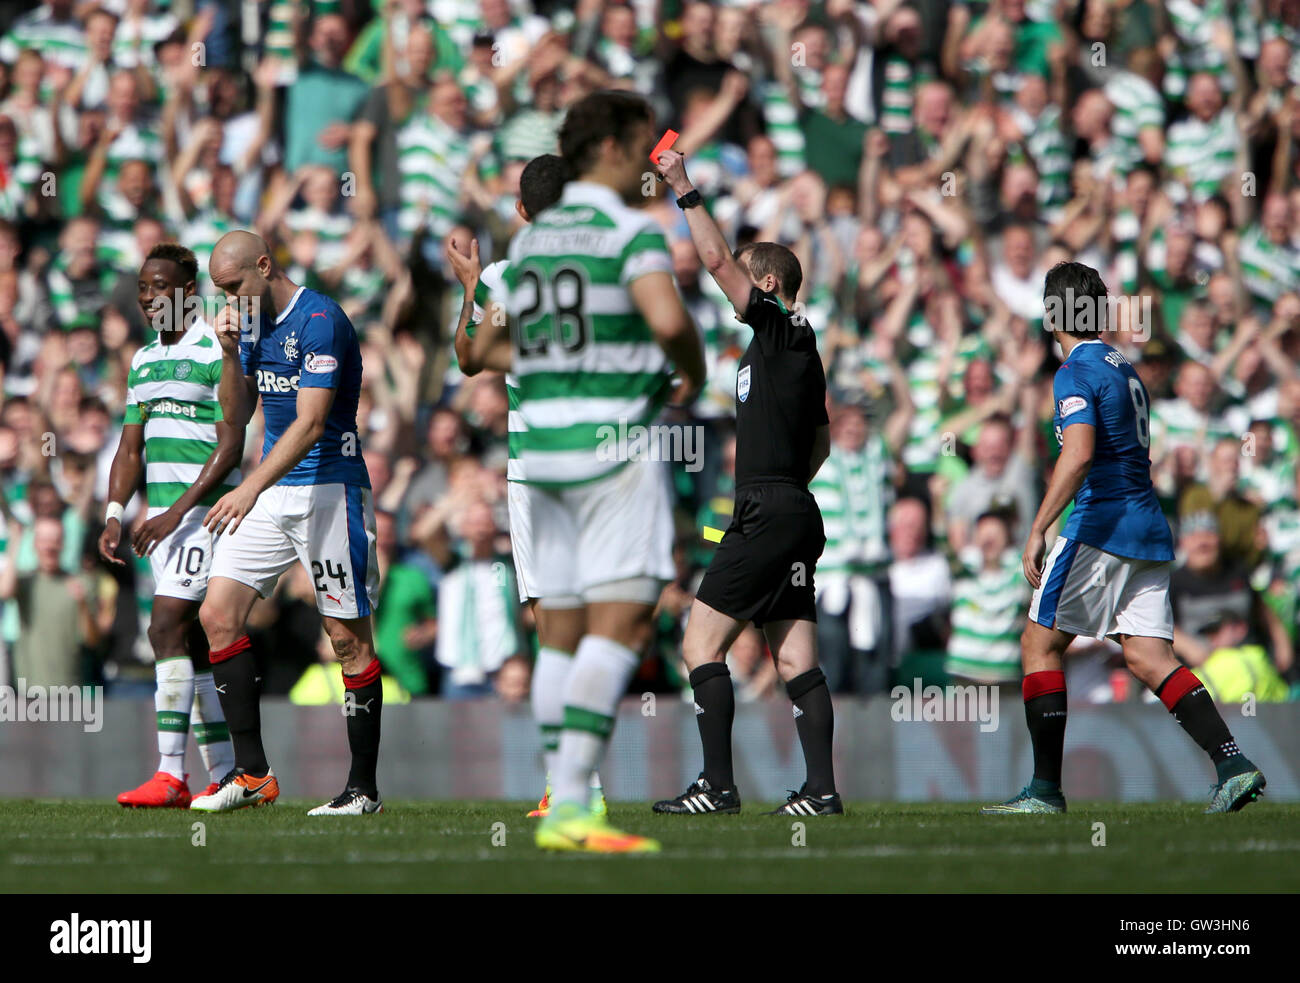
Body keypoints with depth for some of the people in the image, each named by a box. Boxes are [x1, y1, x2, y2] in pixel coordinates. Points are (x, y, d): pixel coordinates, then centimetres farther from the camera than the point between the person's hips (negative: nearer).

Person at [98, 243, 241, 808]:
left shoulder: (216, 353, -10)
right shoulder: (144, 360, 16)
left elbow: (230, 448, -15)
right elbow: (131, 448, 18)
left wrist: (178, 511, -21)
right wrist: (114, 516, 3)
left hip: (204, 508, -9)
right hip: (161, 515, 9)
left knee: (167, 628, -17)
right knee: (190, 643, 8)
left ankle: (171, 774, -20)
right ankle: (225, 774, 13)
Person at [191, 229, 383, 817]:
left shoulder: (319, 321, -15)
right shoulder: (254, 325, 12)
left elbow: (310, 422, -23)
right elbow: (236, 415, 15)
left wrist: (250, 489, -30)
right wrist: (230, 354, -3)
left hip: (328, 490, -8)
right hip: (271, 493, 8)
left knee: (350, 640, -4)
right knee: (217, 614, -2)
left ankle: (364, 786, 2)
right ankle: (252, 772, 1)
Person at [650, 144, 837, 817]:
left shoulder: (783, 328, -6)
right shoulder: (799, 346, 20)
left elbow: (717, 260, -14)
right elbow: (820, 442, 28)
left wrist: (684, 189, -10)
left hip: (769, 515, -10)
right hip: (795, 515, 10)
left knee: (701, 645, -8)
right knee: (796, 661, 5)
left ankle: (718, 786, -11)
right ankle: (821, 790, -1)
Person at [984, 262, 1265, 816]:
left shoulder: (1076, 373, -9)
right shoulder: (1125, 370, 19)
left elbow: (1079, 455, -23)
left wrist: (1038, 530, -24)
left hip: (1102, 526, -8)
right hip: (1149, 530, 8)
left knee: (1040, 642, 2)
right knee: (1148, 658, 3)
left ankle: (1046, 788, -1)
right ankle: (1233, 764, -12)